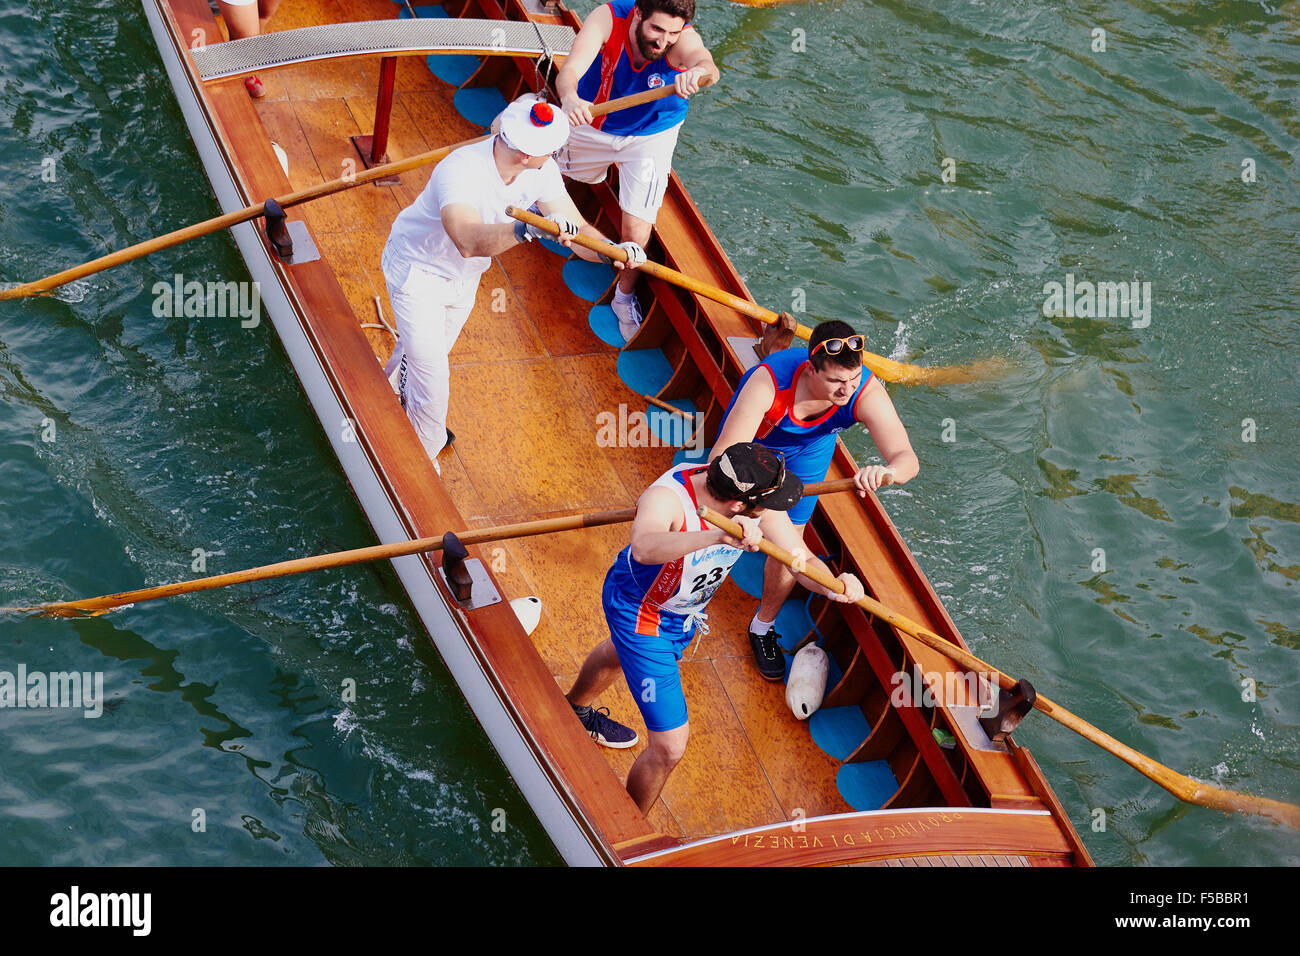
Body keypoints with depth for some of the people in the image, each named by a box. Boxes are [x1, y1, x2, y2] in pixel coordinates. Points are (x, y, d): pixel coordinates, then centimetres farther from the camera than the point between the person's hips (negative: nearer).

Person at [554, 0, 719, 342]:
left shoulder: (684, 41, -34)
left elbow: (707, 64, -57)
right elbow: (570, 70, -47)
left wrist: (697, 72, -83)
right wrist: (570, 98, -71)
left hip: (649, 137, -1)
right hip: (591, 122, 1)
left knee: (637, 229, -7)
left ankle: (625, 297, 23)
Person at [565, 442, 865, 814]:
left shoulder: (757, 501, -28)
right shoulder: (666, 498, -44)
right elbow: (644, 549, -64)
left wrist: (831, 585, -49)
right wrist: (720, 536, -78)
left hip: (687, 606, 7)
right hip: (640, 610, -7)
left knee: (621, 654, 39)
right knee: (670, 747, -8)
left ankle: (578, 712, 73)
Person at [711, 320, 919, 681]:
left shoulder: (867, 393, -41)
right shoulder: (769, 381, -47)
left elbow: (908, 459, -50)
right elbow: (725, 454, -52)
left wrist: (886, 471, -75)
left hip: (807, 451, 1)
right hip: (752, 436, -1)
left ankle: (763, 627, 30)